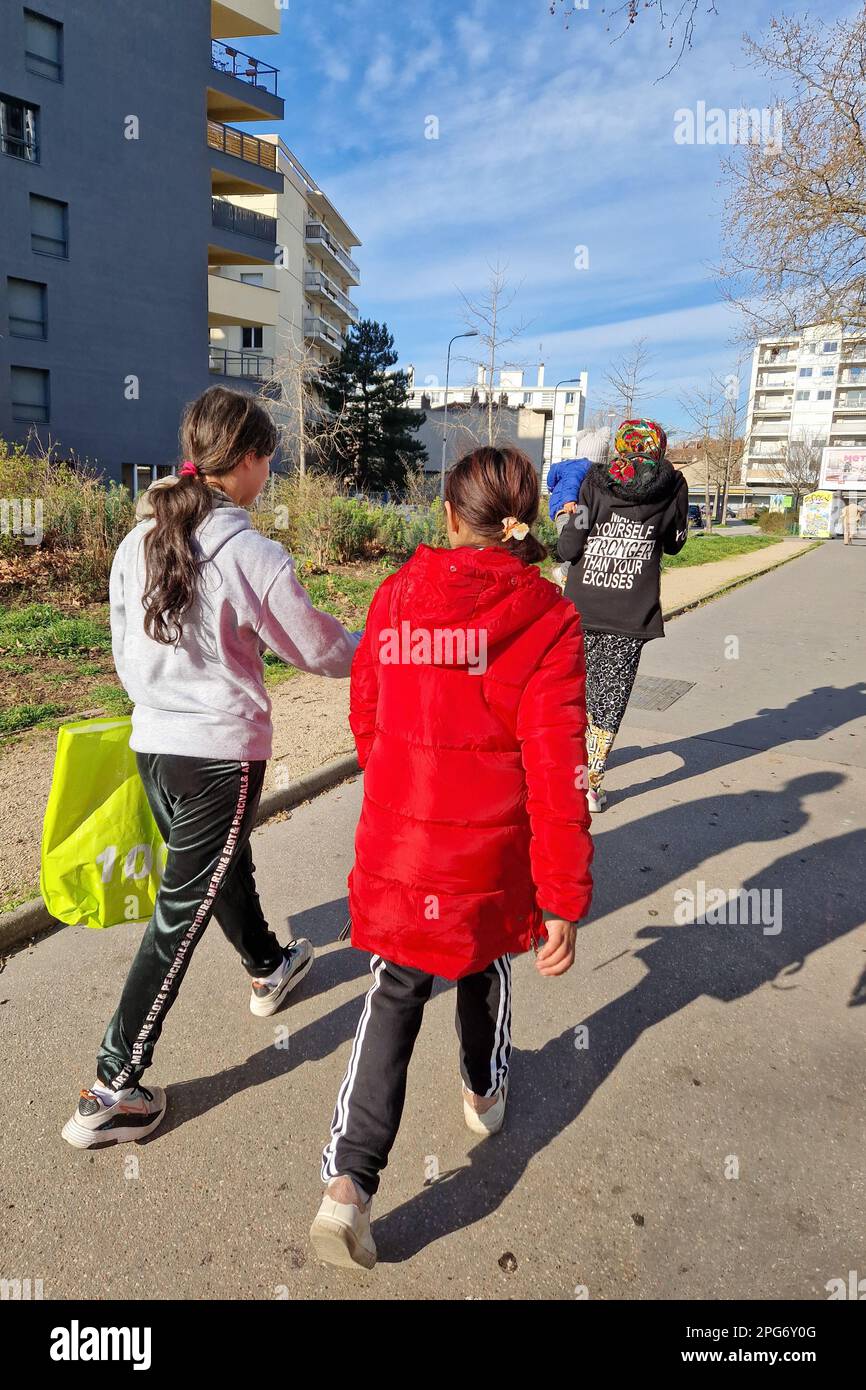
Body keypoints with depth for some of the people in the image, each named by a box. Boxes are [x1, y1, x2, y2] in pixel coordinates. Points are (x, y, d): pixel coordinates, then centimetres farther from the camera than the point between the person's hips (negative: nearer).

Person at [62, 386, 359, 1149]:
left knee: (224, 866, 27)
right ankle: (112, 1093, 15)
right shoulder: (254, 555, -18)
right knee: (180, 916, 5)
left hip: (153, 742, 7)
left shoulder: (140, 538, 1)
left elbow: (125, 647, 10)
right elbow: (320, 649, -6)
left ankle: (269, 969, 53)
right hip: (222, 753, -7)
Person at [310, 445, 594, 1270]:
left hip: (397, 839, 1)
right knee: (484, 964, 27)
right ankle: (484, 1093, 52)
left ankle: (349, 1183, 10)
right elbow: (555, 769, -17)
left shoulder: (396, 596, -5)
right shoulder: (546, 619, -13)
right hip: (491, 850, -1)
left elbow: (365, 718, 6)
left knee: (395, 997, 17)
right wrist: (565, 895, -10)